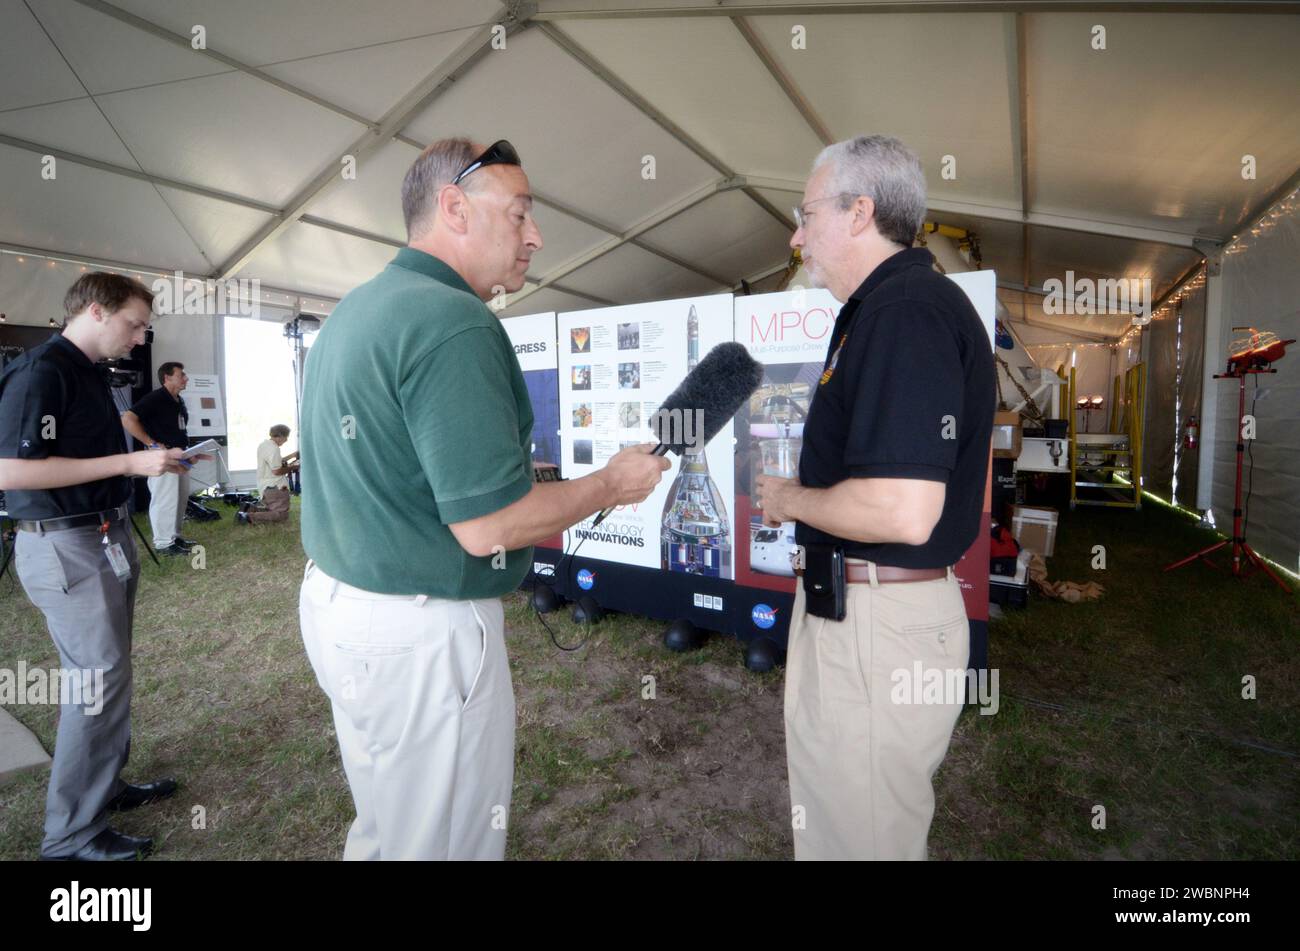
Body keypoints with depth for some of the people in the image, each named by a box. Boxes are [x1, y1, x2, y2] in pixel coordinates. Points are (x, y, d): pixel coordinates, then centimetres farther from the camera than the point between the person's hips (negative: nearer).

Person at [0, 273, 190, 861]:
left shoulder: (88, 373, 13)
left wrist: (152, 461, 10)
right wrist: (130, 462, -23)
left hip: (105, 537, 10)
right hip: (67, 547, -10)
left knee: (105, 672, 17)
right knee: (98, 682, -3)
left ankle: (106, 786, 33)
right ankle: (73, 835, 12)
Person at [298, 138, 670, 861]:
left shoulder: (353, 310, 10)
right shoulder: (454, 323, -21)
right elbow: (486, 526, -25)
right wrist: (611, 486, -11)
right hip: (422, 634, -9)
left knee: (381, 827, 27)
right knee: (446, 838, 12)